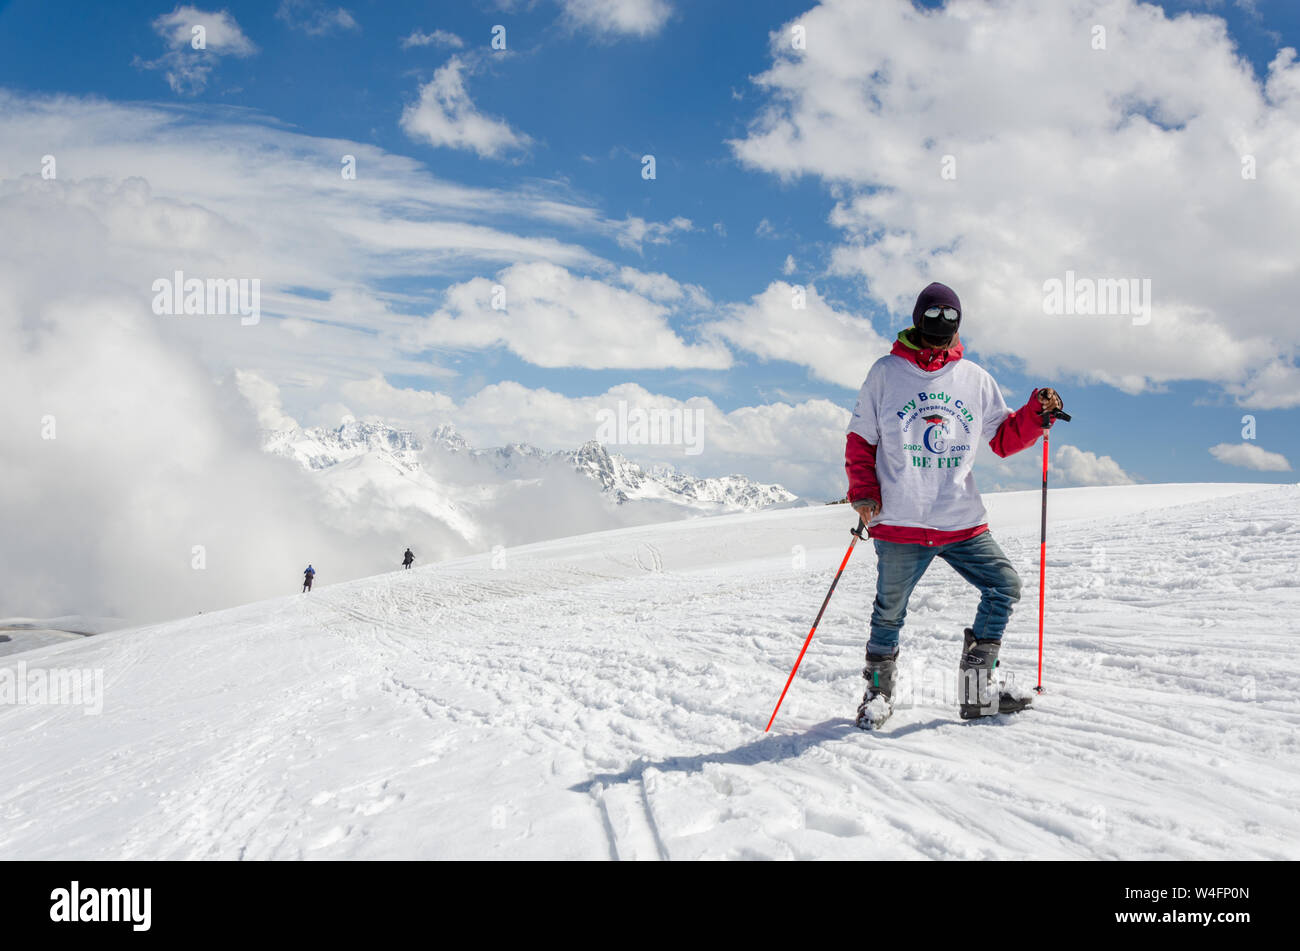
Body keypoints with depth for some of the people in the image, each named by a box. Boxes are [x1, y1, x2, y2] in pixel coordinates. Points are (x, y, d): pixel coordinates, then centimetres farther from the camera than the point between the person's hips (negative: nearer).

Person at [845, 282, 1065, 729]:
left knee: (1004, 586, -1)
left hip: (963, 523, 3)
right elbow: (860, 440, 6)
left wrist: (1037, 414, -1)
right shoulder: (886, 372, 2)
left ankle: (976, 691, 11)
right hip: (900, 524, -3)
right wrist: (863, 493, -5)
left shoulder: (975, 378, 9)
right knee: (890, 611, 4)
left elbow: (1003, 438, 15)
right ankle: (878, 693, 25)